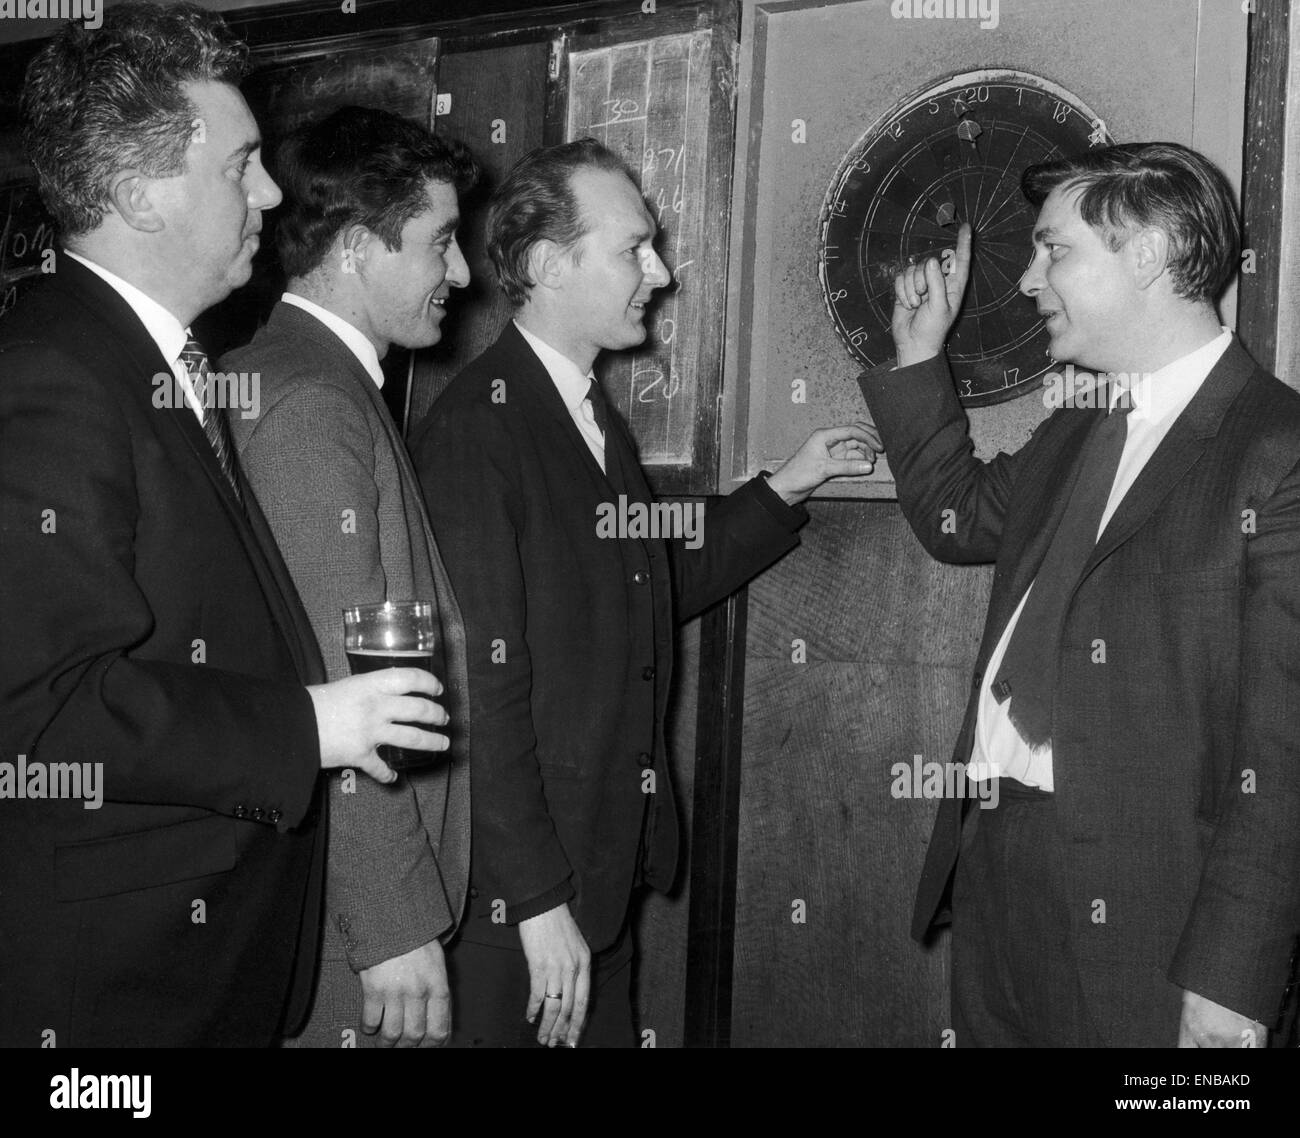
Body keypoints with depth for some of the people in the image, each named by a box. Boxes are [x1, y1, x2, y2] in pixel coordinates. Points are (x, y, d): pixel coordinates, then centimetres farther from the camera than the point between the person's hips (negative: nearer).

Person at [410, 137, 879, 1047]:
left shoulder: (599, 421, 11)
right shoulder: (473, 430, -18)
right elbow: (486, 687, -21)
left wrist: (785, 490, 13)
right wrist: (539, 902, -19)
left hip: (609, 862, 8)